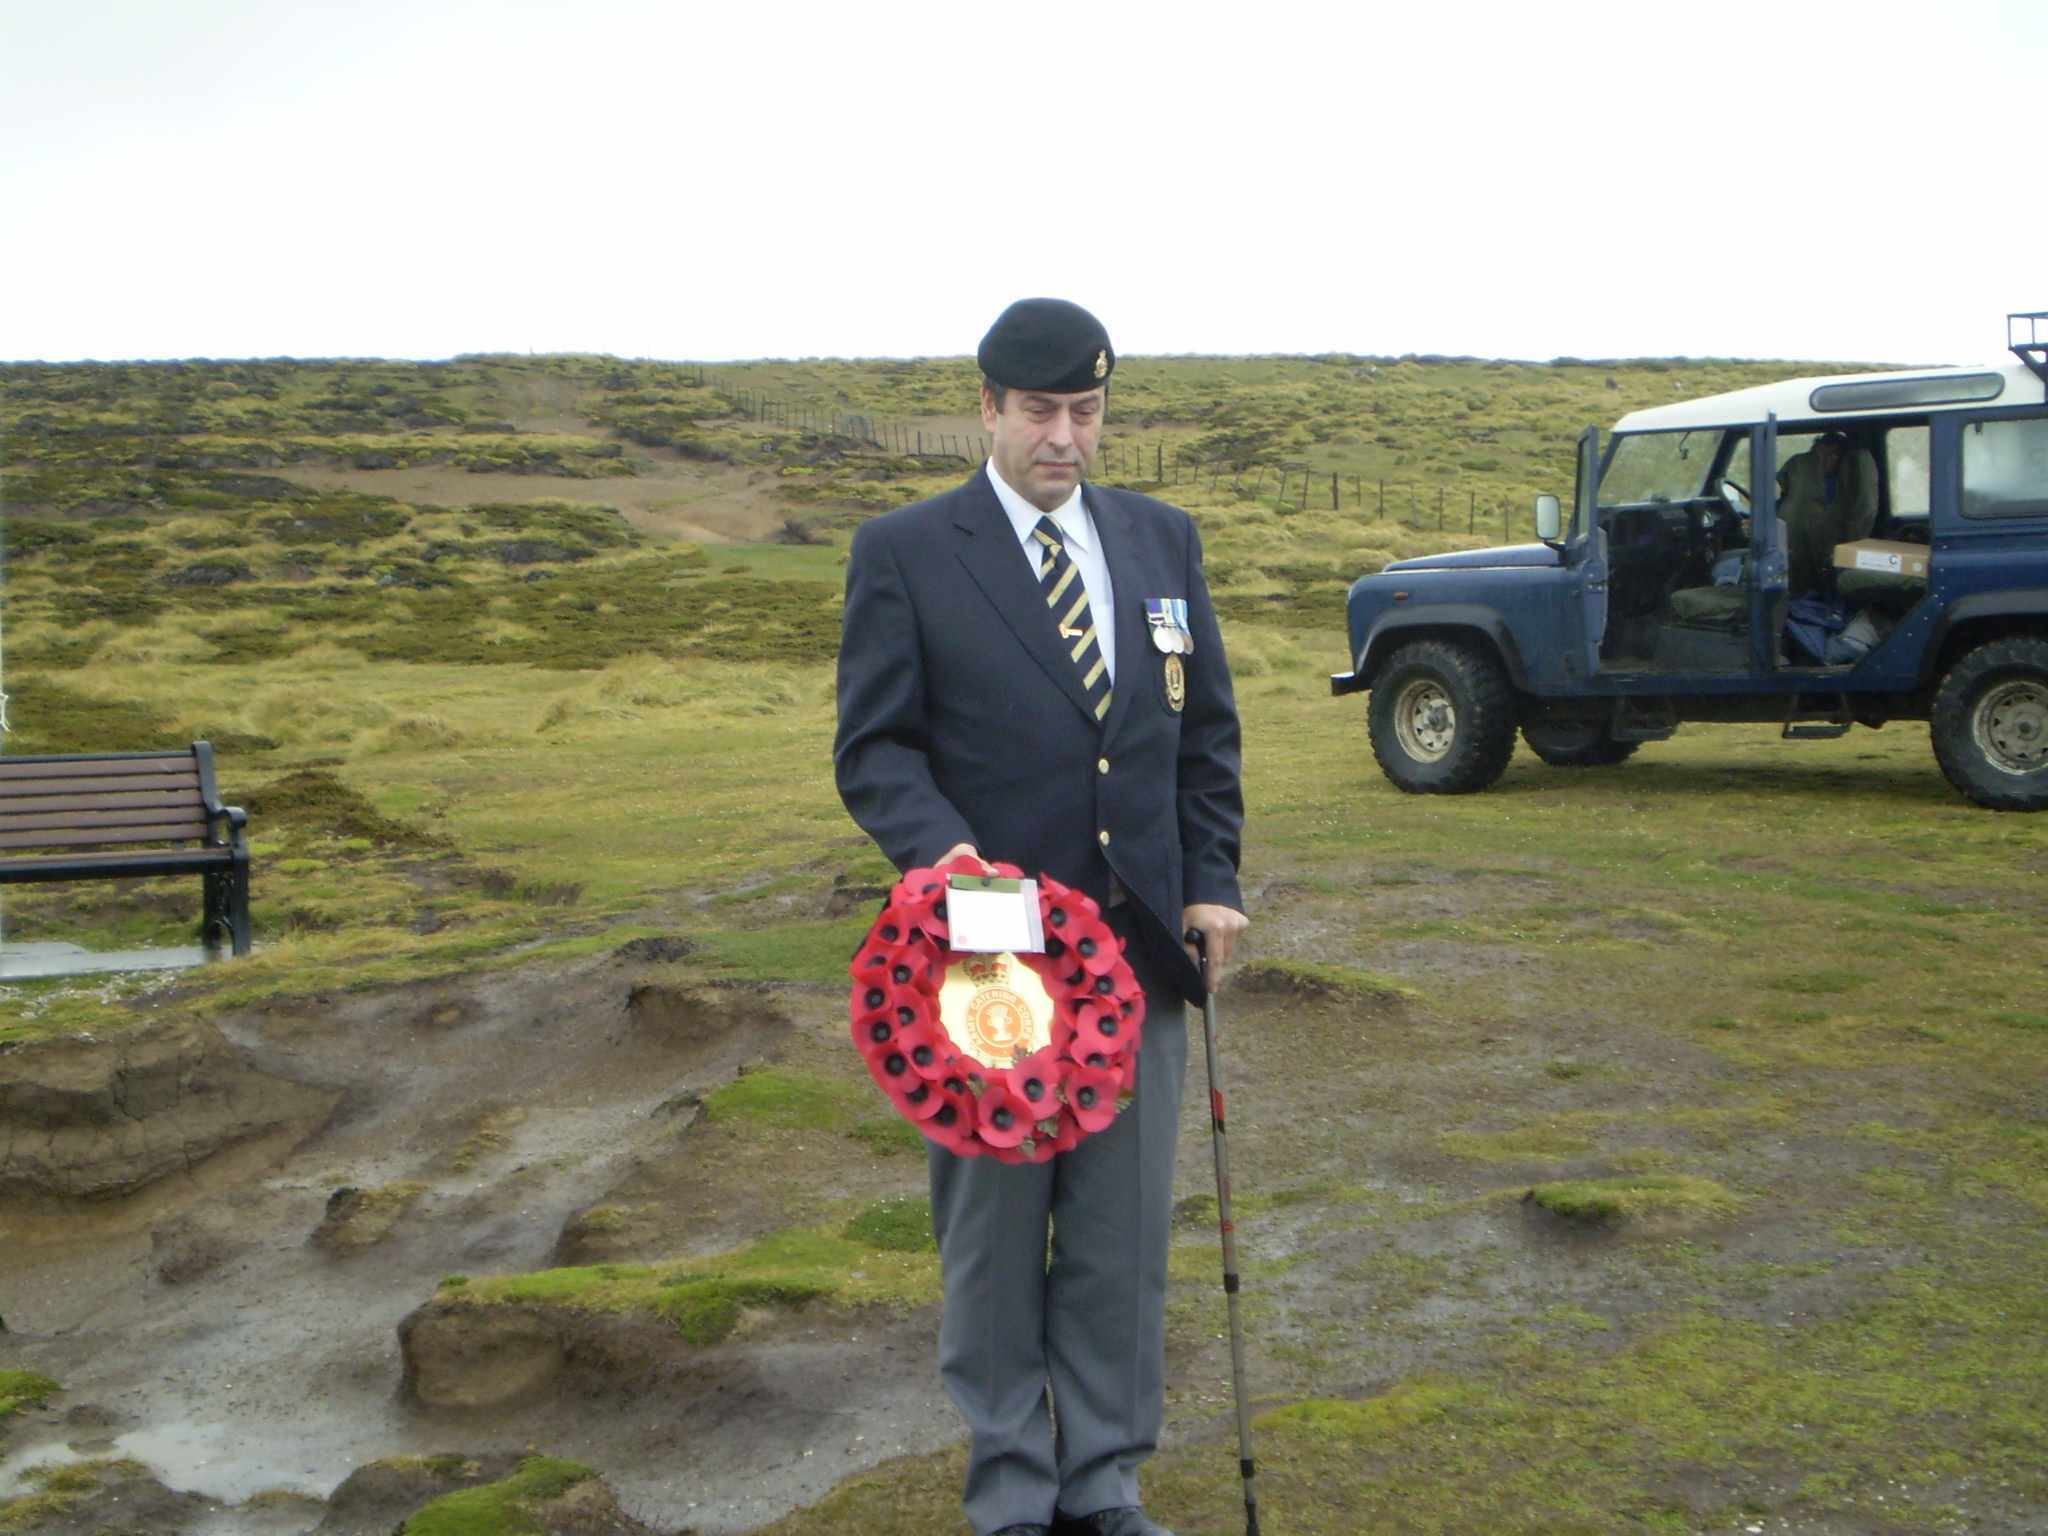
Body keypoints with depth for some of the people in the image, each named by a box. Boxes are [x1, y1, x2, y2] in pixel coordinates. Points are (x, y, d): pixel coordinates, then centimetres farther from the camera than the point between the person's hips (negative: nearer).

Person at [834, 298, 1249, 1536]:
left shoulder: (1163, 538, 10)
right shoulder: (905, 553, -3)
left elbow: (1207, 728, 14)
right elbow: (875, 745, -5)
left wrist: (1214, 880, 5)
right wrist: (941, 847, -23)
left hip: (1140, 945, 4)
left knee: (1126, 1231, 10)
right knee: (995, 1231, 8)